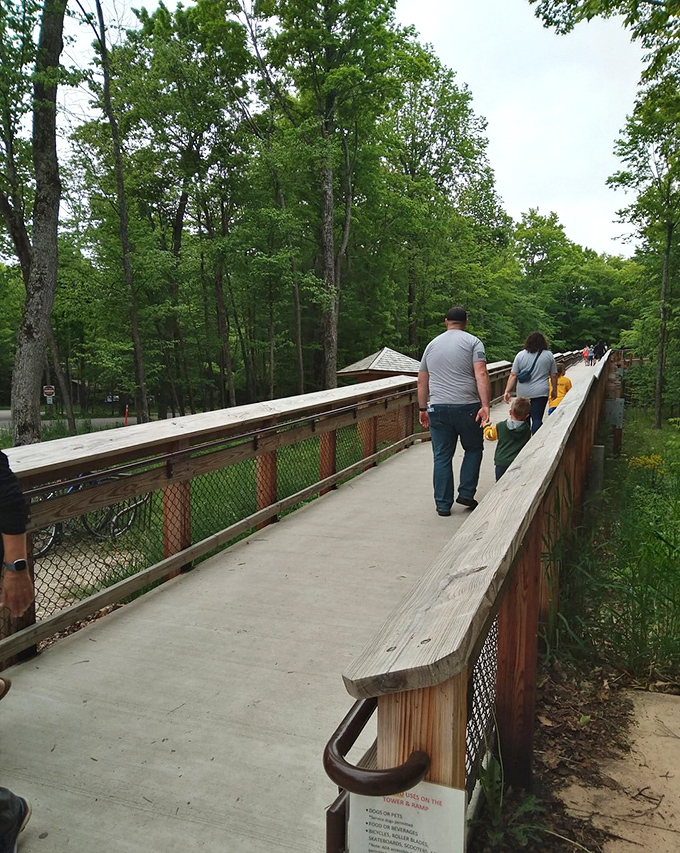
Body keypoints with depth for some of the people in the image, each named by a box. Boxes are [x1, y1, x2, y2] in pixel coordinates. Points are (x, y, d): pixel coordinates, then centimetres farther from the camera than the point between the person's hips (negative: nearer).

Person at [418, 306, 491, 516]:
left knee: (442, 457, 7)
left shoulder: (432, 345, 15)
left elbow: (422, 381, 16)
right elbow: (481, 374, -12)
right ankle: (466, 493, 14)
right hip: (467, 407, -3)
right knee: (473, 449, 17)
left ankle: (443, 504, 12)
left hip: (438, 409, 3)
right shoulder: (472, 342, 2)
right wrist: (485, 405, -17)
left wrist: (423, 409, 22)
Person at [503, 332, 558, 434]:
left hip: (523, 393, 1)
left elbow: (513, 375, -3)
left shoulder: (520, 355, 2)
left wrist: (507, 391, -3)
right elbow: (554, 375, 7)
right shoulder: (549, 355, 3)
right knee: (537, 419, -3)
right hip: (541, 393, -1)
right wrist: (554, 390, 18)